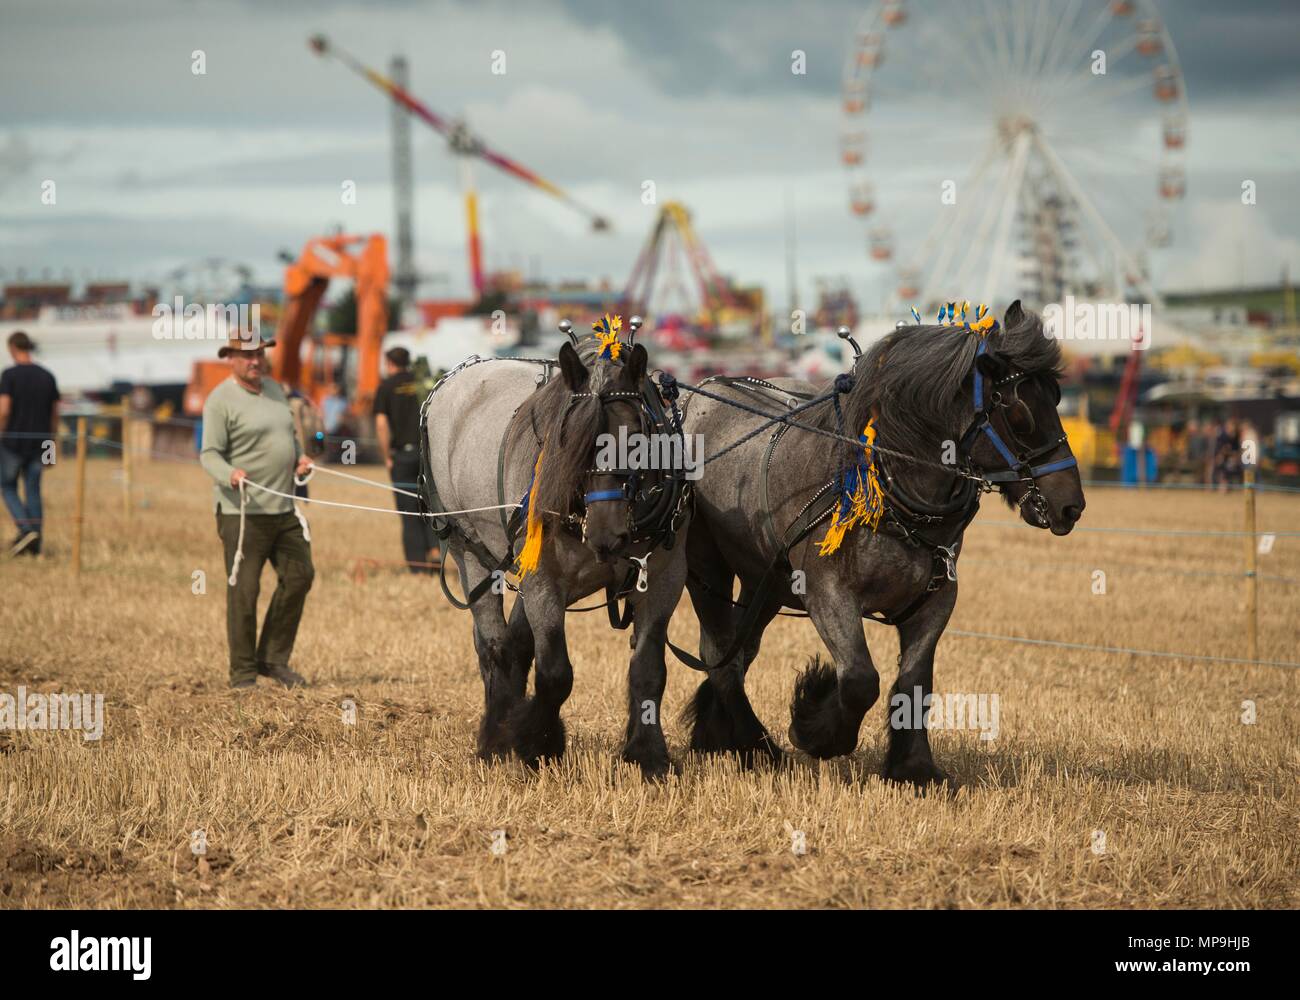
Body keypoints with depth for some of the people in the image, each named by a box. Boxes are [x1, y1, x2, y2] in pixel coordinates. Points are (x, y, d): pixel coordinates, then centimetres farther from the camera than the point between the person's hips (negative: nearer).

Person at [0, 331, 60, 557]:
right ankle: (35, 544, 6)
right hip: (39, 443, 4)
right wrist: (51, 444, 17)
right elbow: (55, 414, 8)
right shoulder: (47, 377, 5)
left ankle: (25, 529, -9)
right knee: (33, 491, 10)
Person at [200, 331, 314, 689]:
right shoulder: (221, 400, -9)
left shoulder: (274, 389, 15)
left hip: (283, 509, 8)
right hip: (243, 511, -8)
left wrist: (298, 458, 8)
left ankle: (273, 659, 18)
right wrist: (230, 475, -32)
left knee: (299, 576, 6)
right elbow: (209, 453, -13)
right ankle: (243, 672, 4)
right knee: (243, 590, -4)